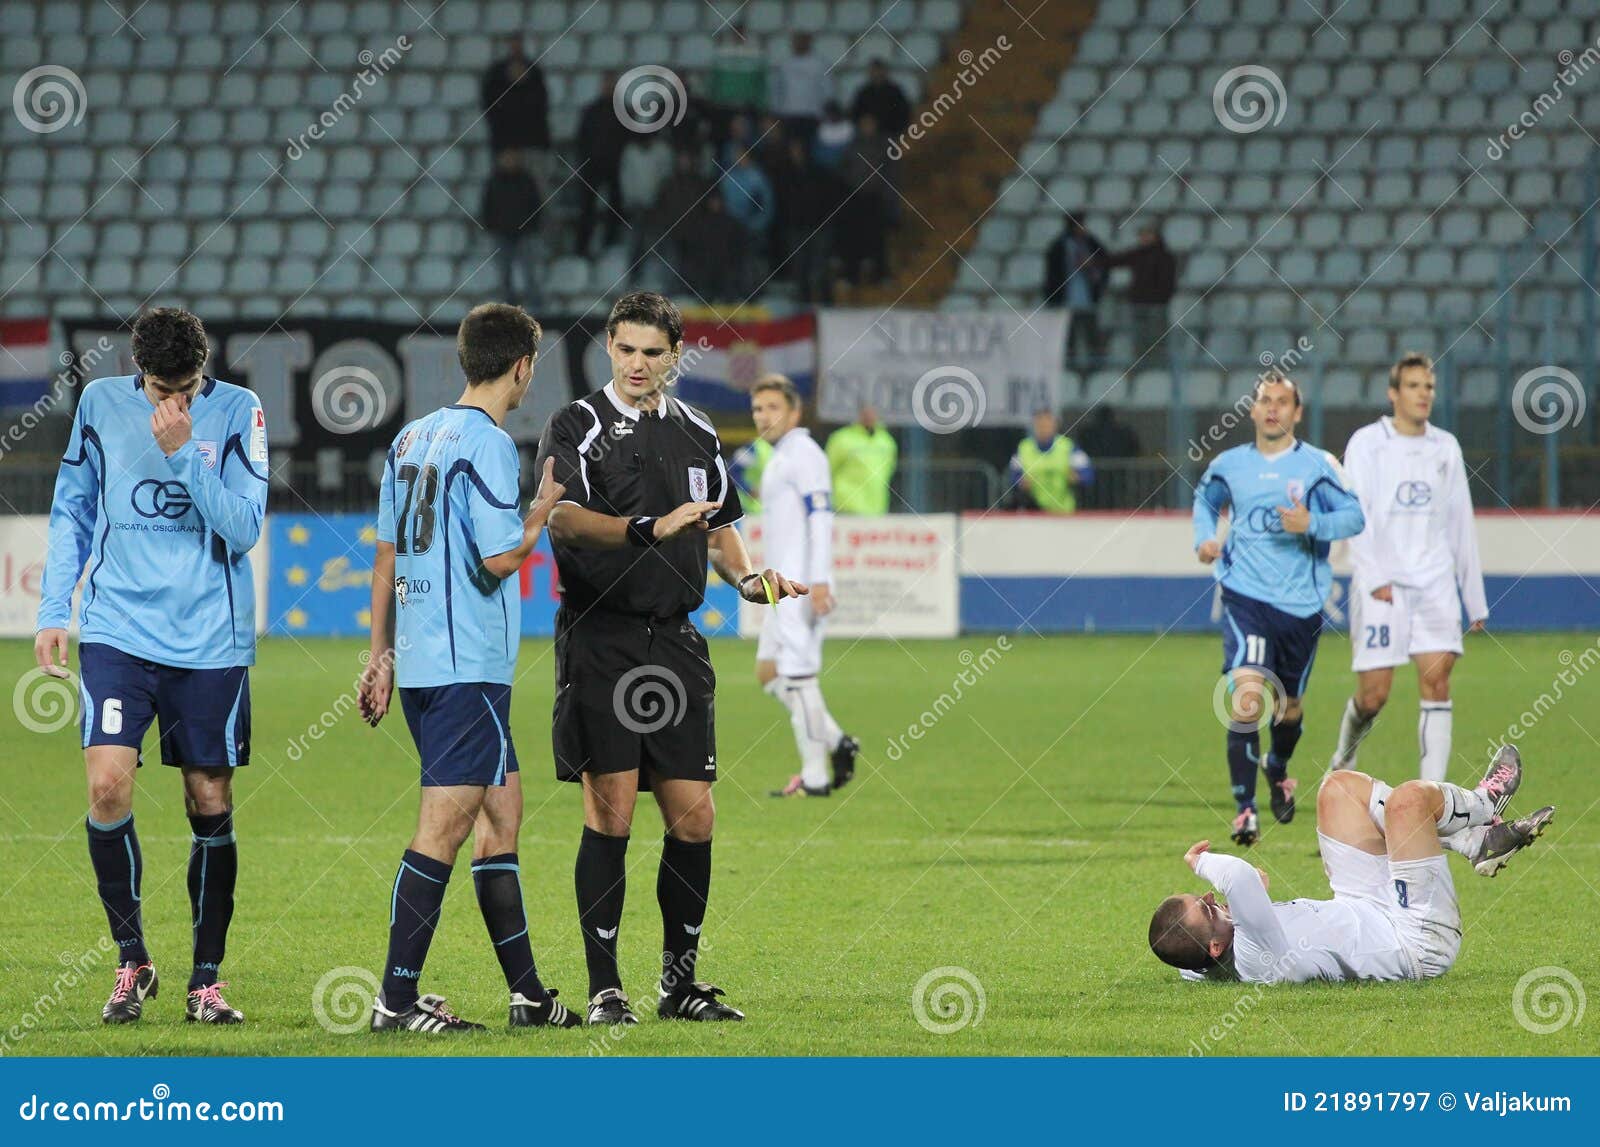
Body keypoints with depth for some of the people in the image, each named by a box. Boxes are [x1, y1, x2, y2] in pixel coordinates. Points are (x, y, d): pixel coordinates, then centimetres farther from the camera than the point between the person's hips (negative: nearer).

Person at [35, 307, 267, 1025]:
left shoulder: (237, 413, -2)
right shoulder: (101, 404, 3)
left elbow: (244, 528, -9)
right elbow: (72, 510, 13)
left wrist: (183, 453, -18)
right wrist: (53, 610, 7)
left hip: (210, 641, -1)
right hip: (118, 634, 1)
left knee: (210, 804, 3)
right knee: (107, 785, -14)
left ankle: (207, 979, 15)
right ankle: (132, 961, 2)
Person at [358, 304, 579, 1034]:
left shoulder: (413, 438, 13)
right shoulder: (487, 444, -12)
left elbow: (387, 556, 17)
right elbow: (500, 558, -18)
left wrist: (382, 654, 21)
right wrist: (544, 509, 0)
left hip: (418, 663, 9)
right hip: (468, 666, -9)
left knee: (501, 811, 14)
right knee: (444, 828, -7)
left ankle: (526, 992, 16)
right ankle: (397, 1000, -7)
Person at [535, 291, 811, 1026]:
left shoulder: (696, 434, 15)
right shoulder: (575, 428, -2)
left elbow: (718, 527, 26)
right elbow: (564, 519, -18)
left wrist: (747, 578, 6)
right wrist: (650, 529, -31)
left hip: (675, 642, 5)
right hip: (600, 640, -5)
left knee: (693, 818, 3)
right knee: (611, 812, -8)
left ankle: (679, 980, 15)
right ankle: (604, 987, -2)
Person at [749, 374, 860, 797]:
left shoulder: (803, 453, -10)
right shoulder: (779, 458, 20)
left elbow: (820, 516, -19)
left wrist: (819, 582, -26)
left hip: (803, 587, -10)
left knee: (799, 676, -8)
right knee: (768, 673, 11)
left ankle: (814, 778, -4)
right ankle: (837, 743, 13)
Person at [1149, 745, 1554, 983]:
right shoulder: (1256, 957, -41)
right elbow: (1239, 877, -57)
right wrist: (1203, 863, -36)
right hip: (1421, 941, -9)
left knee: (1341, 787, 8)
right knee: (1410, 798, -18)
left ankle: (1478, 840, 15)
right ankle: (1483, 806, 18)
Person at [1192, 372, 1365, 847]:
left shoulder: (1318, 465, -1)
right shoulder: (1229, 465, 6)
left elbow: (1354, 516, -3)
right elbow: (1205, 499, 25)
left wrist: (1311, 524, -20)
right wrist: (1205, 539, 6)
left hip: (1301, 605, 1)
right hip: (1245, 597, -1)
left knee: (1288, 705, 14)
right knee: (1247, 695, -21)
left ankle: (1279, 769, 49)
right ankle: (1244, 809, -19)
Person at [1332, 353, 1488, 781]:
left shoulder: (1446, 448, 13)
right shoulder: (1367, 443, 0)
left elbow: (1461, 524, 17)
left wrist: (1475, 600, 15)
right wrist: (1375, 579, -18)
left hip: (1435, 585, 3)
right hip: (1381, 587, -3)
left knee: (1436, 681, -11)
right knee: (1374, 694, -4)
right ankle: (1344, 757, 26)